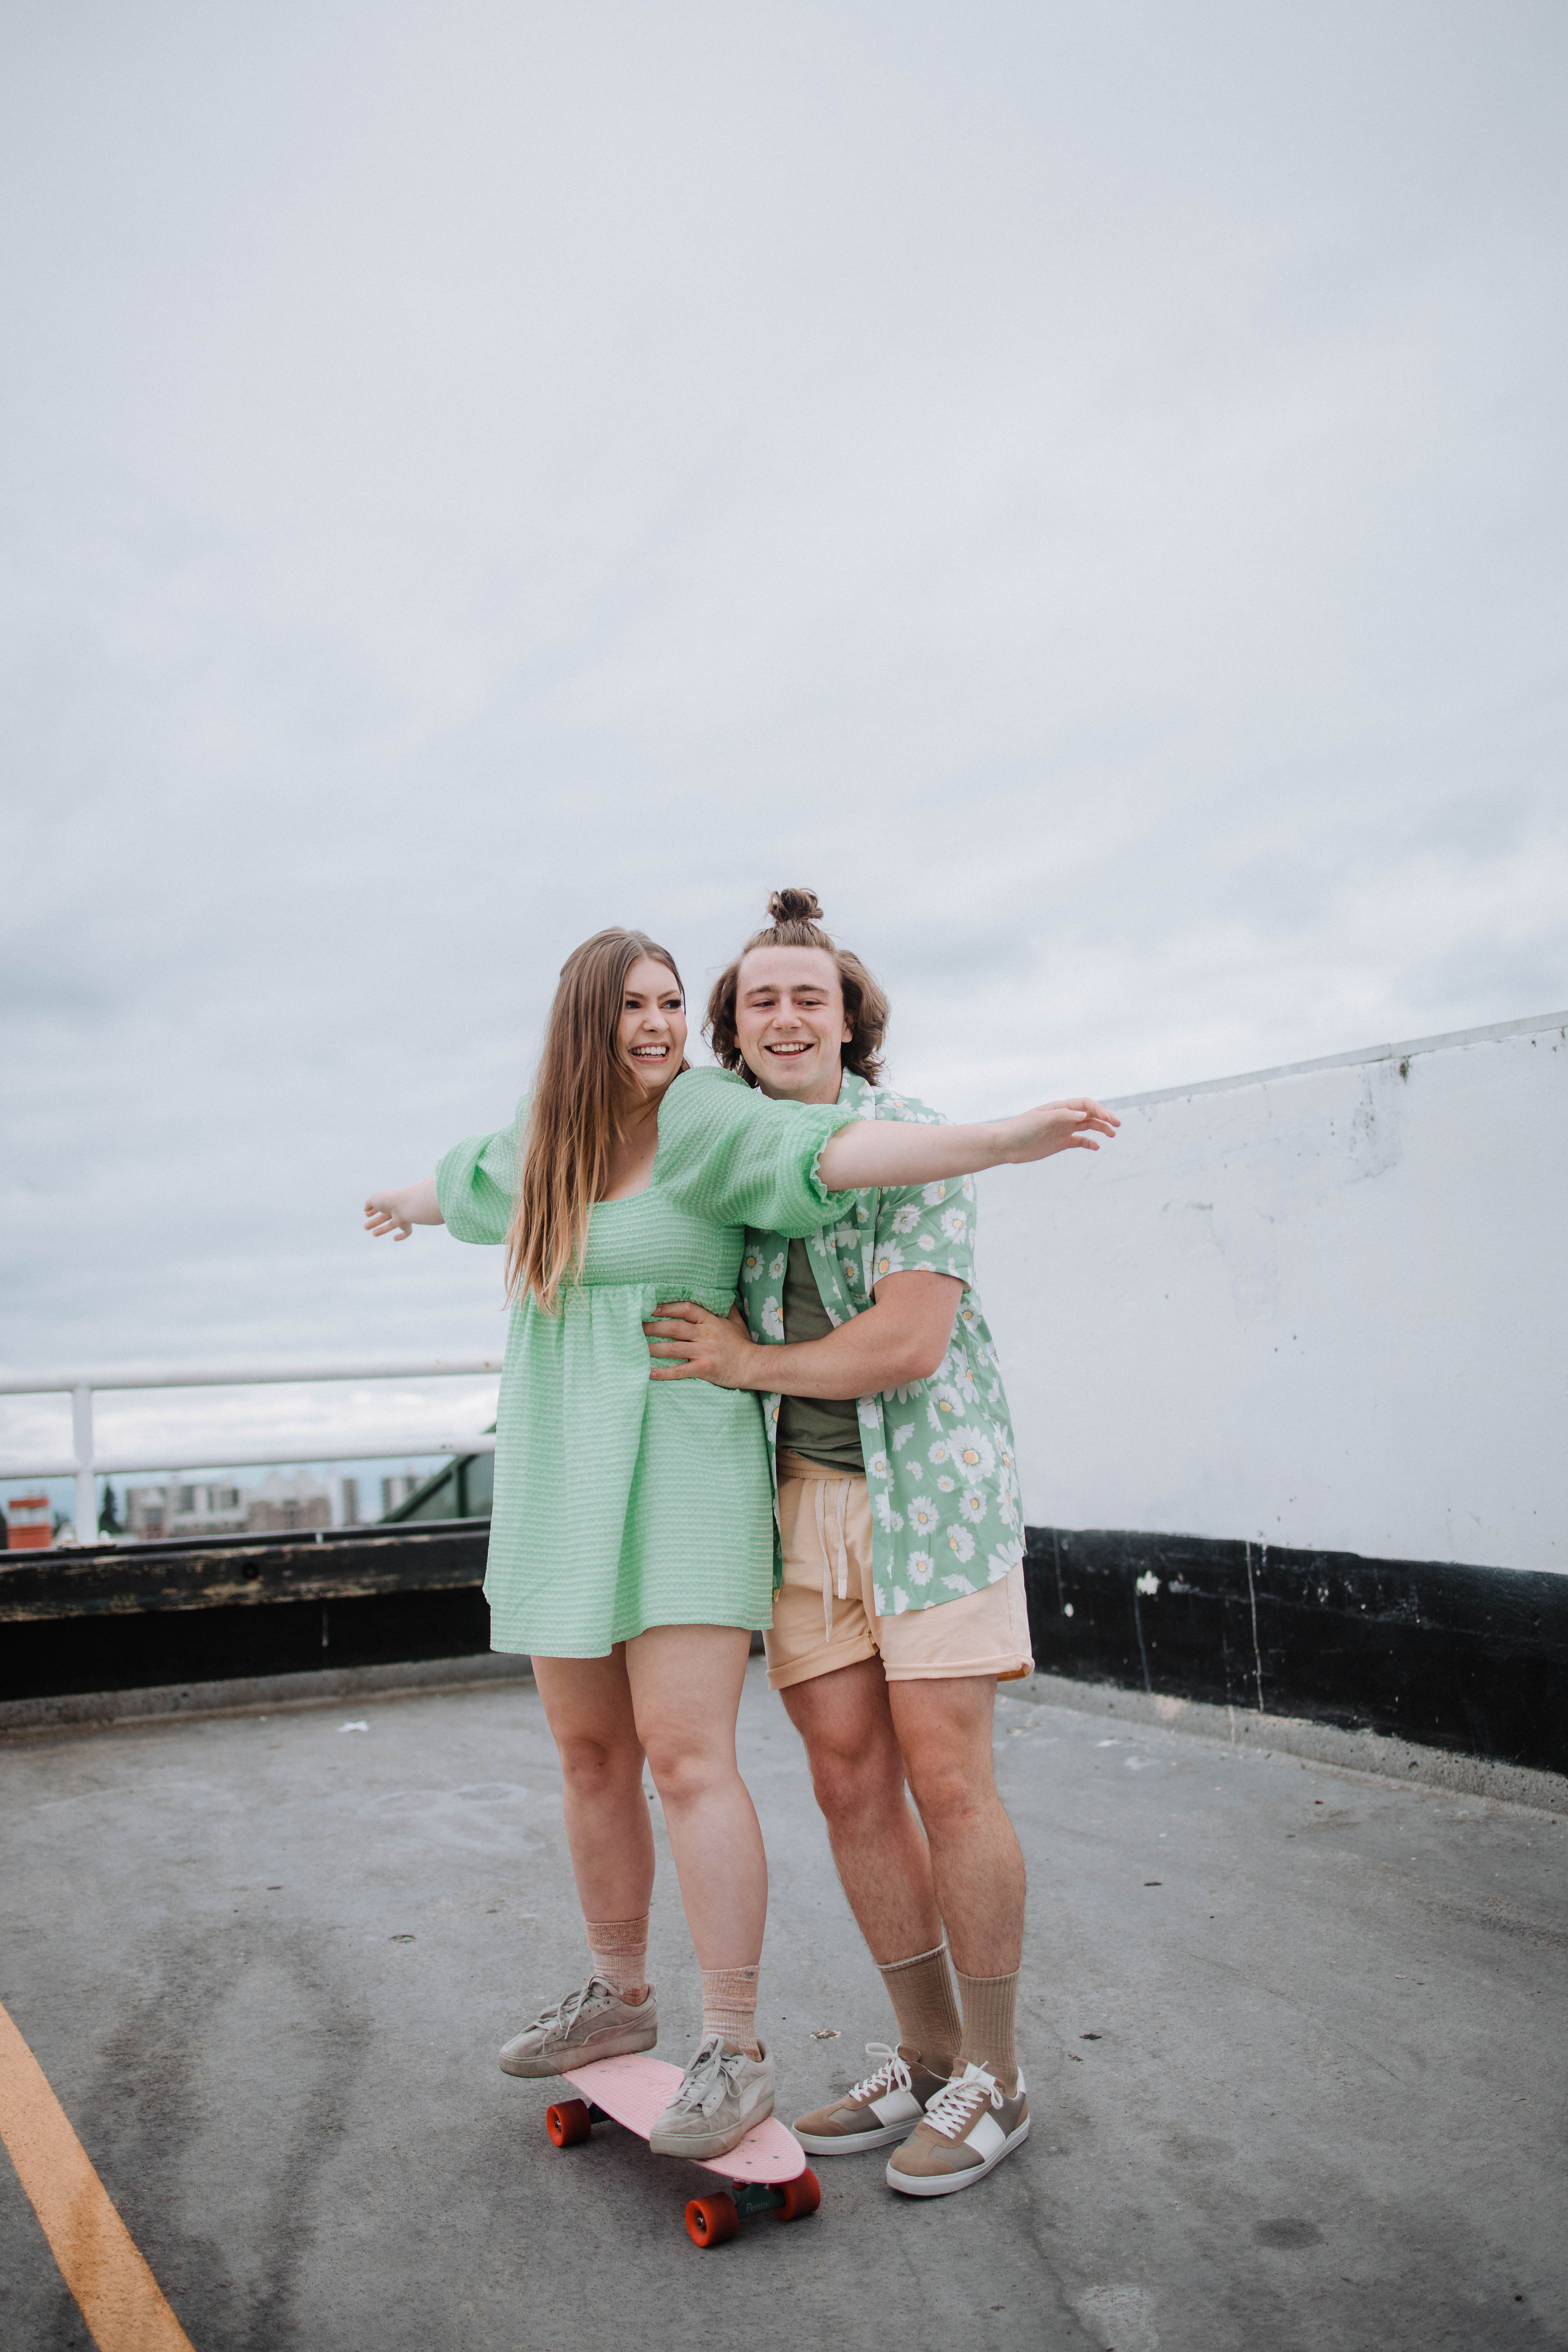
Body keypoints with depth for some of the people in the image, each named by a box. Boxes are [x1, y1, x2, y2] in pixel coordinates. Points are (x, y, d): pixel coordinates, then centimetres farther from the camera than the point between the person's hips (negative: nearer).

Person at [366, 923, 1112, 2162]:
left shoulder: (703, 1122, -8)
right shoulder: (544, 1149, 11)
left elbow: (835, 1150, -23)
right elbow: (471, 1178, 33)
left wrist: (996, 1138, -37)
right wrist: (408, 1204, 54)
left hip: (679, 1477, -6)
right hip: (561, 1488, 6)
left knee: (686, 1757, -10)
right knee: (591, 1756, 13)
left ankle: (737, 2049, 3)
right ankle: (620, 1997, 31)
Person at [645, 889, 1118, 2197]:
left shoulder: (914, 1143, -10)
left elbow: (912, 1340, -19)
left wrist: (750, 1363, -12)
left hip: (931, 1486, -5)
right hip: (804, 1500, 5)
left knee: (946, 1780, -4)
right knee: (851, 1783, 6)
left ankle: (994, 2081, 14)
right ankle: (926, 2058, 23)